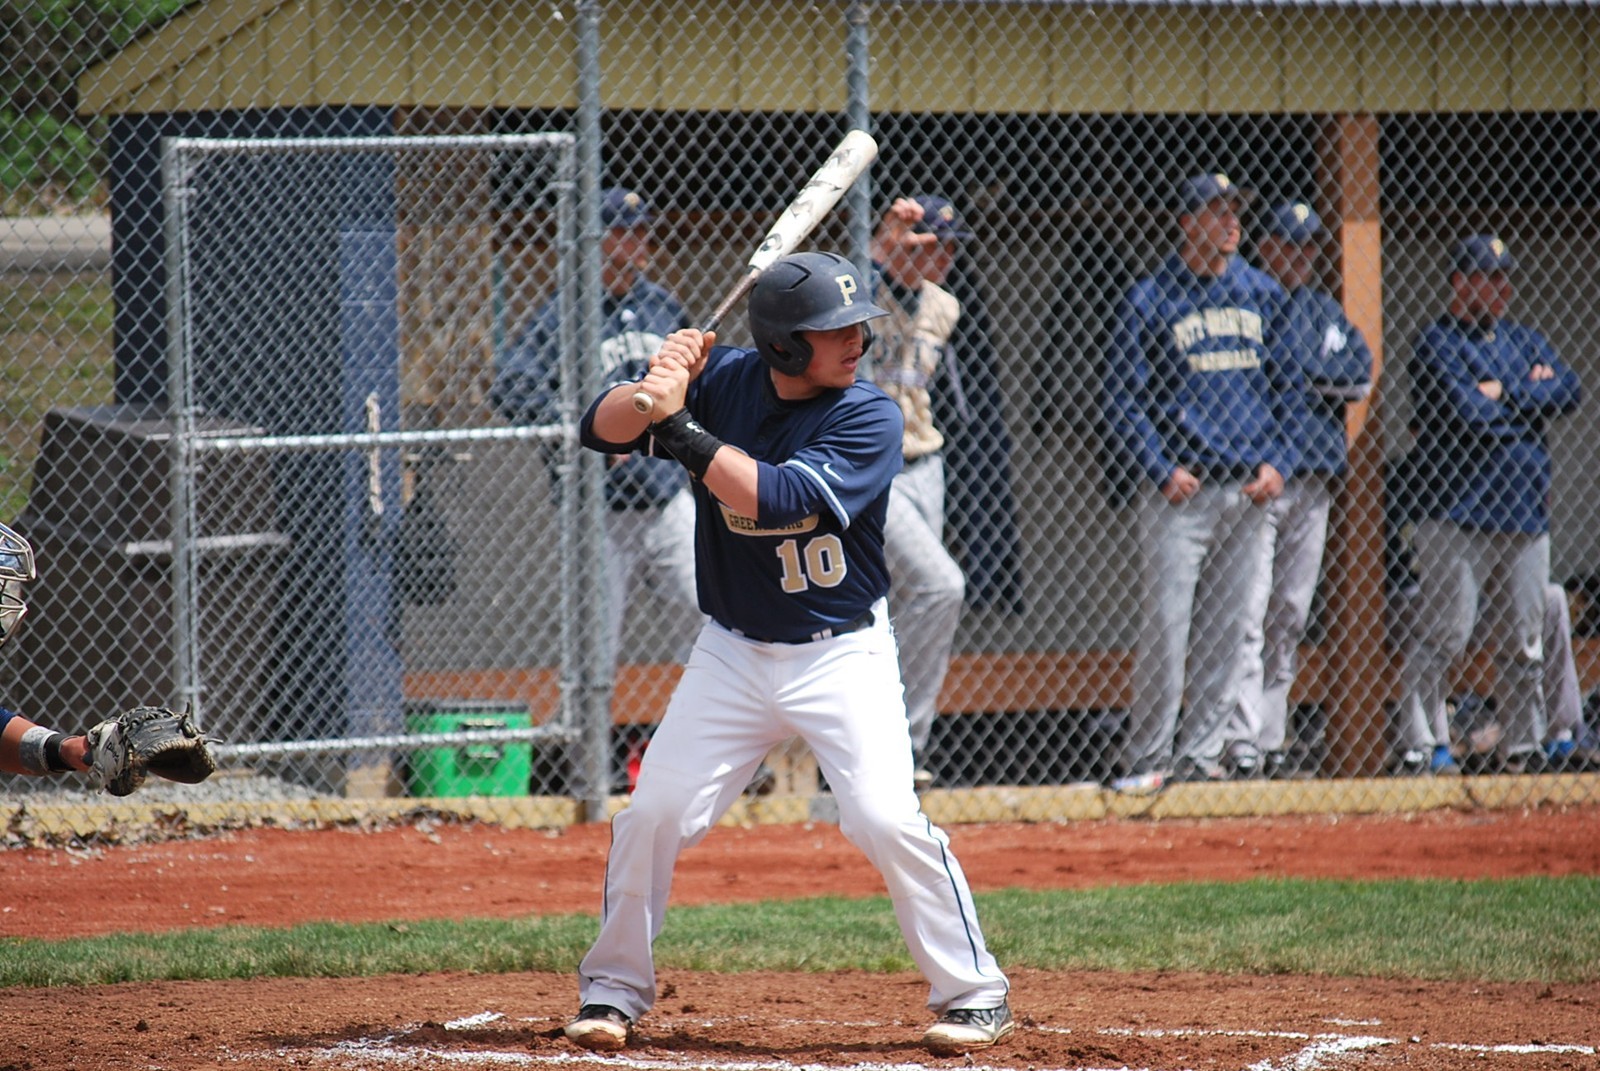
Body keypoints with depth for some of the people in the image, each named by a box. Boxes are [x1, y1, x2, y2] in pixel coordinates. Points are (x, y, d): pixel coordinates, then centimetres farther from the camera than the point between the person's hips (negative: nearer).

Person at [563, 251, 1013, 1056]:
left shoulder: (869, 419, -16)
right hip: (733, 652, 3)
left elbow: (778, 498, -29)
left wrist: (682, 431, -30)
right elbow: (602, 429, -11)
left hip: (843, 654, -3)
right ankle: (613, 991, 16)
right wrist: (653, 394, -31)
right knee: (654, 815, -2)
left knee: (886, 819, -16)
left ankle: (973, 991, -2)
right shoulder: (724, 381, -5)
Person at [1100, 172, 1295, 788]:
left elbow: (1287, 384, 17)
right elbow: (1120, 397, -3)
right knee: (1165, 629, -9)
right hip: (1181, 488, -4)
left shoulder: (1264, 295, 12)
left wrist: (1277, 461, 4)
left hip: (1248, 486, 4)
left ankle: (1200, 754, 11)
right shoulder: (1151, 299, -2)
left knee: (1225, 632, 5)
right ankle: (1147, 756, -4)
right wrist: (1161, 472, -11)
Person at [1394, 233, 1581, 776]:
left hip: (1525, 514, 7)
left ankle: (1522, 747, 17)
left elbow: (1569, 392, 3)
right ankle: (1419, 745, -9)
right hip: (1456, 516, -7)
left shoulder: (1523, 341, 18)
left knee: (1524, 644, 10)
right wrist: (1528, 394, 0)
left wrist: (1504, 394, -7)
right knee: (1442, 634, -10)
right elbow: (1466, 414, -16)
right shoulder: (1436, 343, -3)